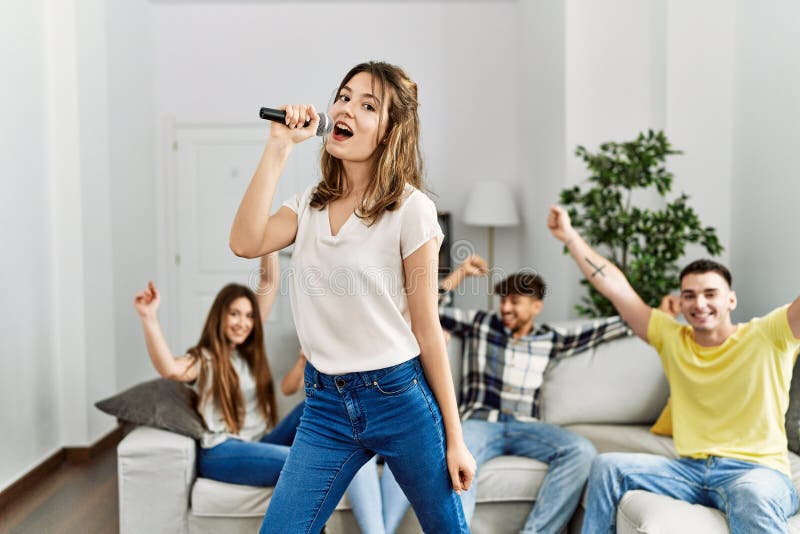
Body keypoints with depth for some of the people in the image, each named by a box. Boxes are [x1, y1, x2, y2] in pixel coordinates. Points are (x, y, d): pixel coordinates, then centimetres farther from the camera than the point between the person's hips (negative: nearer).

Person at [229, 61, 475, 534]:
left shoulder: (411, 209, -8)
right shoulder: (310, 204, 7)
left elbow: (427, 329, -6)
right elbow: (246, 243, -13)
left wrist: (455, 439, -4)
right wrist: (279, 146, -11)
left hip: (400, 398, -4)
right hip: (325, 404, 4)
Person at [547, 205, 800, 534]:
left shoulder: (765, 337, -1)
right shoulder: (672, 339, 9)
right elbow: (615, 287, 8)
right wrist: (569, 236, 9)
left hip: (757, 471, -4)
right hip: (690, 470, 4)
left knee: (754, 499, -37)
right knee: (608, 466, -10)